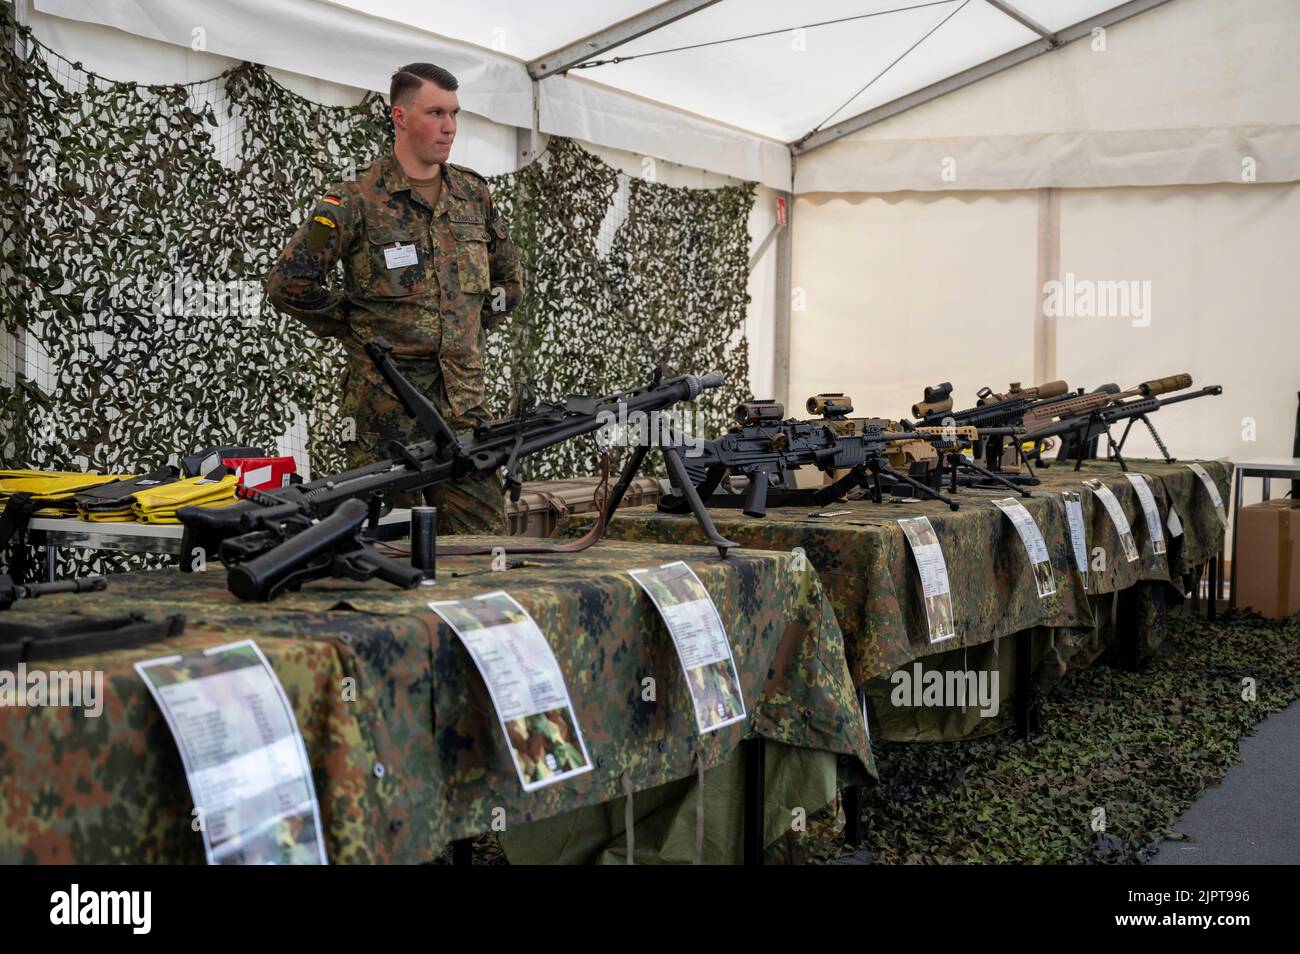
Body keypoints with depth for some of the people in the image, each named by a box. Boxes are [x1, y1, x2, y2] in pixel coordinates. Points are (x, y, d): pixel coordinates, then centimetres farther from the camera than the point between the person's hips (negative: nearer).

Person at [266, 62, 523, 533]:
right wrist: (358, 332, 0)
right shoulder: (356, 200, -5)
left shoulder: (473, 193, 12)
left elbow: (509, 279, 25)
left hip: (465, 404, 5)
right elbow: (287, 283, -6)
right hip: (384, 409, -4)